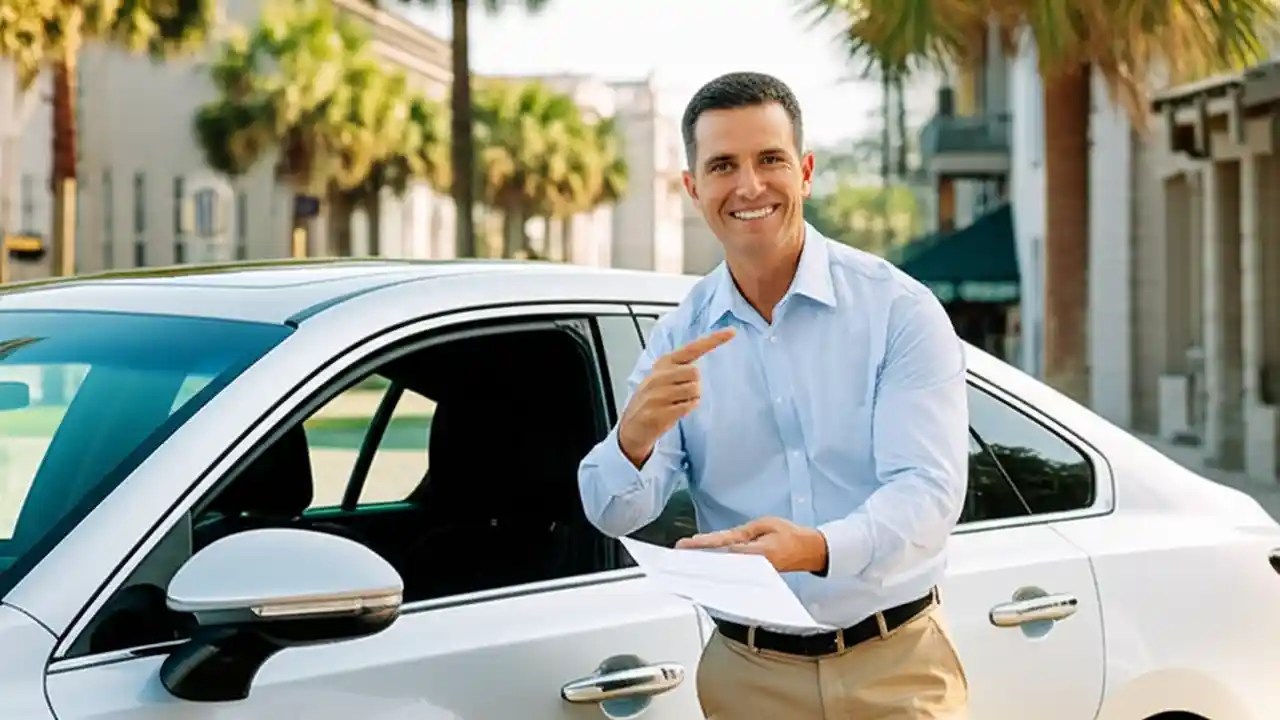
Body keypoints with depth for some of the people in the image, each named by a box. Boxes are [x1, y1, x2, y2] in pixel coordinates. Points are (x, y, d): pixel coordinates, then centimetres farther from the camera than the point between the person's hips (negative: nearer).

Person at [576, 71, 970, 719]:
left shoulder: (898, 310, -9)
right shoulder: (679, 341, 1)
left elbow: (927, 491, -18)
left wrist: (818, 549, -38)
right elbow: (614, 513, -6)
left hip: (896, 664, -2)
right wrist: (635, 437, -29)